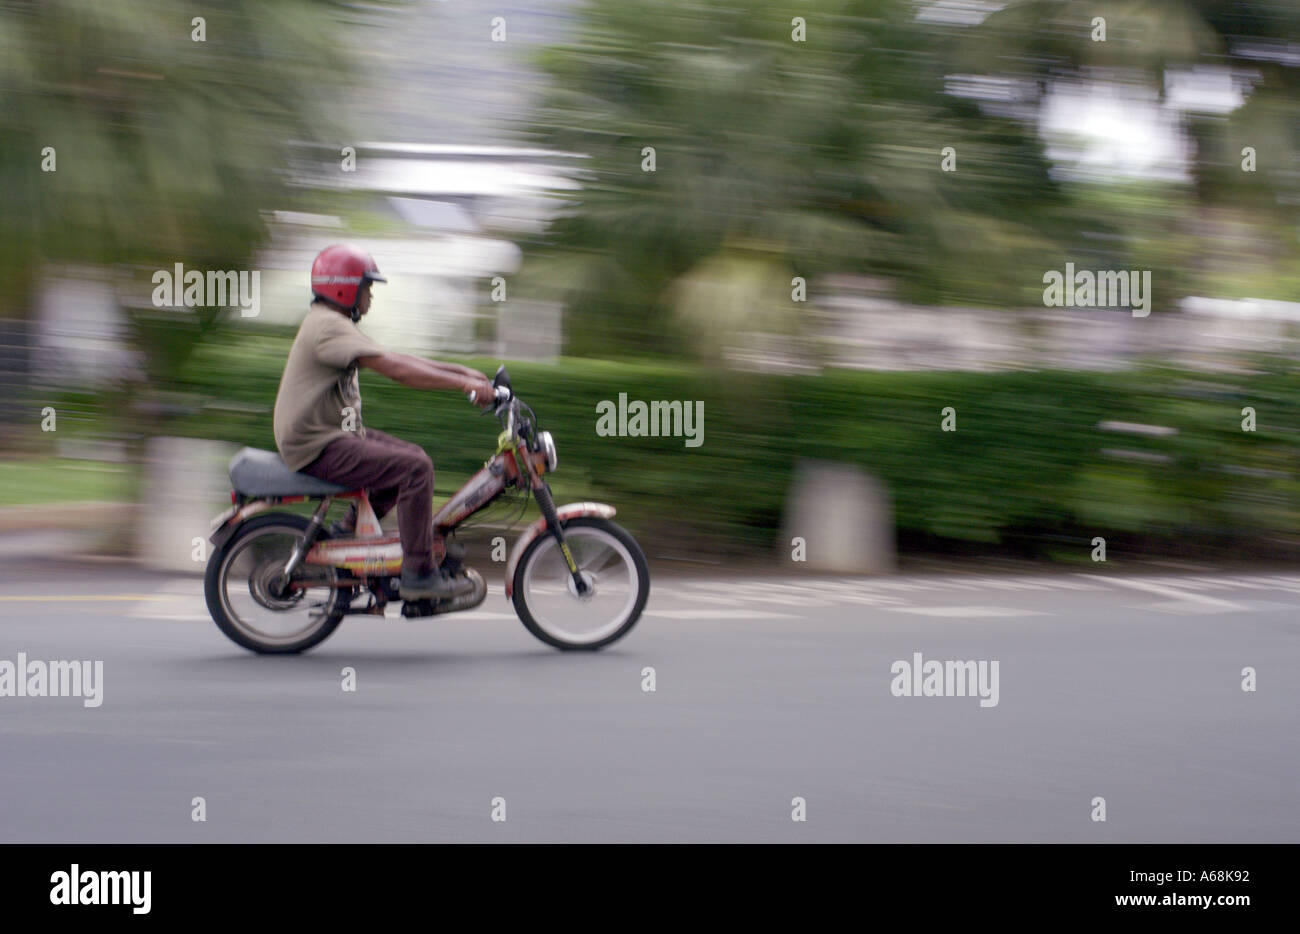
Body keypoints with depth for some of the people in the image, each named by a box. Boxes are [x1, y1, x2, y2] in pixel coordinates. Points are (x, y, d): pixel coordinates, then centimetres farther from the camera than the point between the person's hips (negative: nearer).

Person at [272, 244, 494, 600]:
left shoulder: (333, 324, 17)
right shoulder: (328, 326, -17)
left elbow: (395, 358, 18)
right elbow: (395, 369, -26)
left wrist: (460, 370, 10)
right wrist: (462, 384, -25)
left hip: (333, 433, 11)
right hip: (317, 446, -11)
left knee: (412, 457, 16)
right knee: (415, 468, -19)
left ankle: (348, 530, 20)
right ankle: (418, 573, -16)